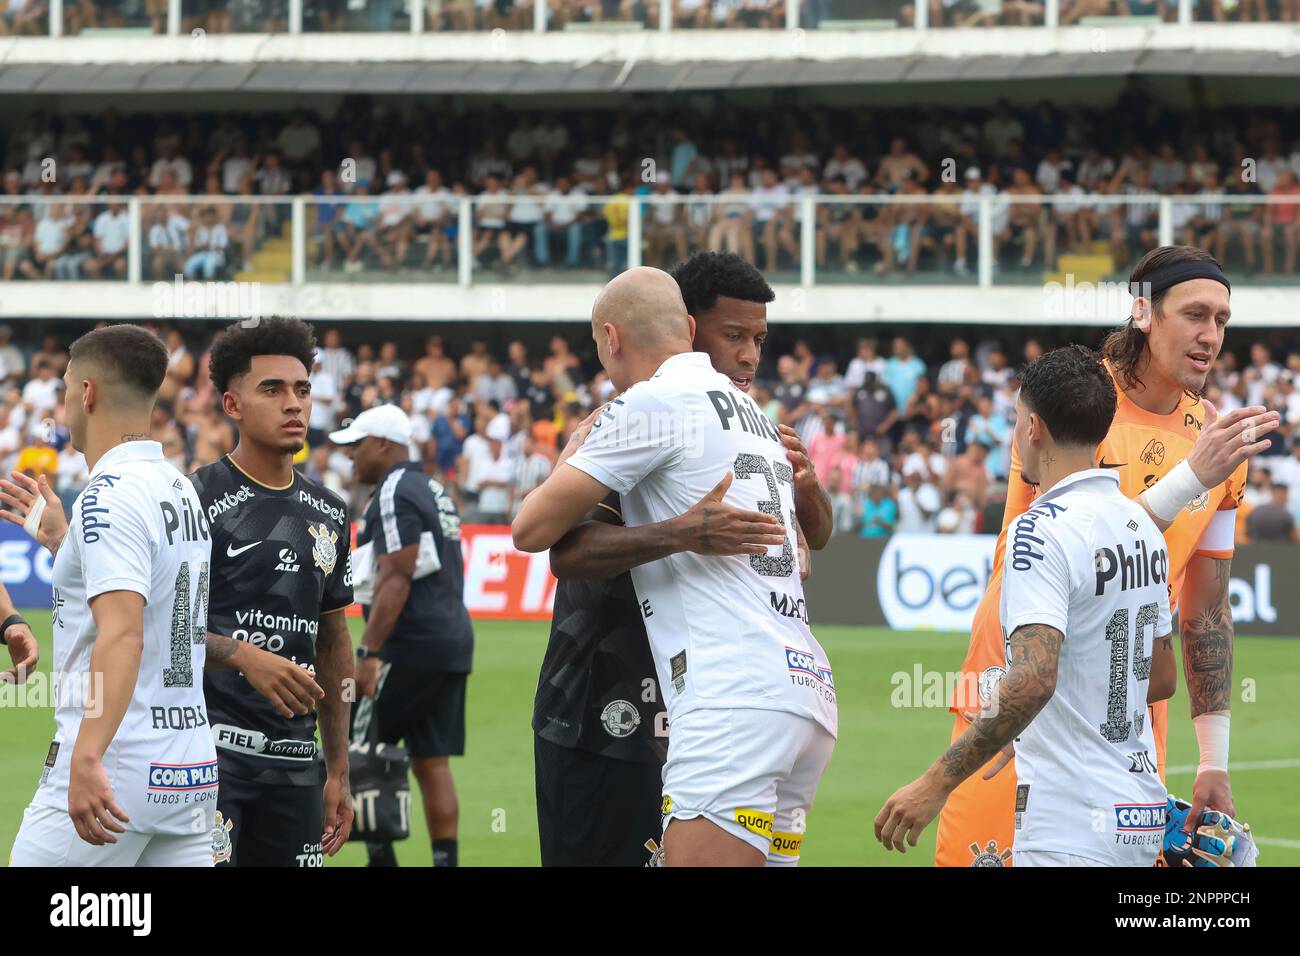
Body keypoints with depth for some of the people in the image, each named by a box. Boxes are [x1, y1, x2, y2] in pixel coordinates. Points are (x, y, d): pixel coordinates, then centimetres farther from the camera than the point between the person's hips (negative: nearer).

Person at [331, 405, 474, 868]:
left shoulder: (395, 495, -10)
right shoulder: (433, 490, 19)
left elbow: (396, 578, -19)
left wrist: (369, 653, -21)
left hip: (411, 641, -9)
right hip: (453, 639, 9)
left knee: (351, 748, -3)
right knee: (431, 760, 8)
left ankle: (380, 856, -6)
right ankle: (445, 859, 5)